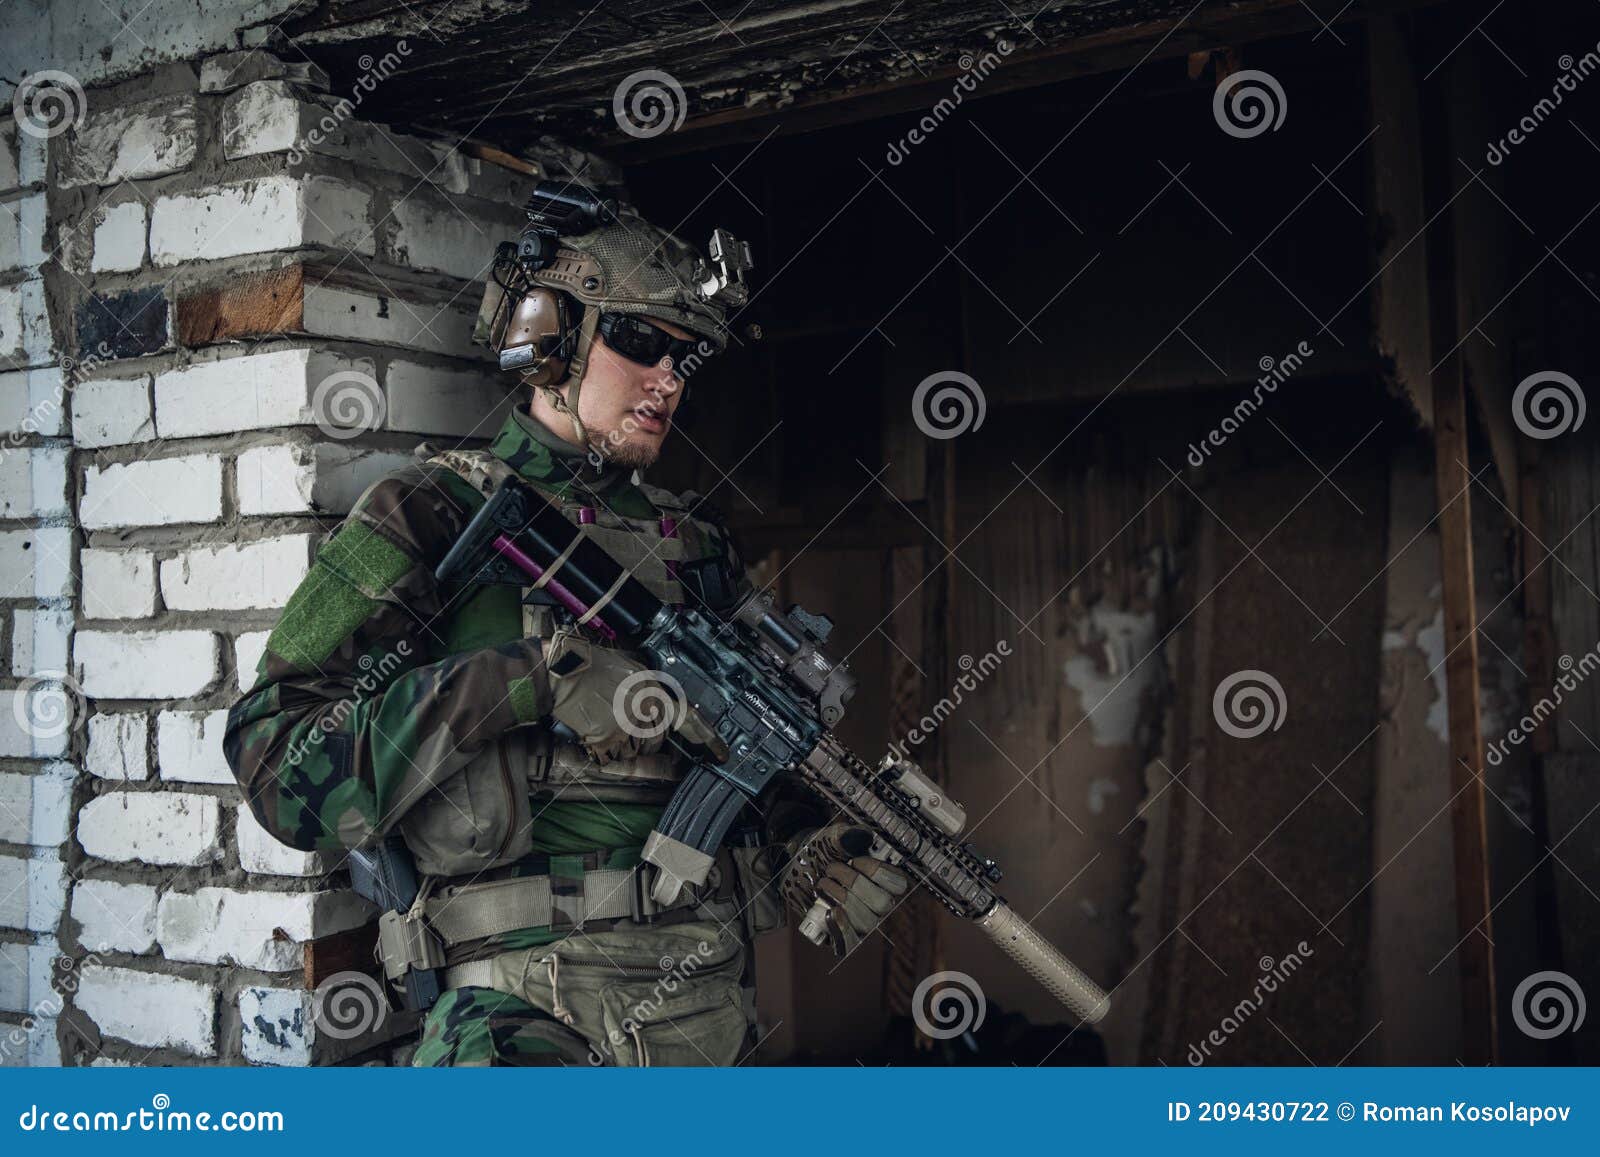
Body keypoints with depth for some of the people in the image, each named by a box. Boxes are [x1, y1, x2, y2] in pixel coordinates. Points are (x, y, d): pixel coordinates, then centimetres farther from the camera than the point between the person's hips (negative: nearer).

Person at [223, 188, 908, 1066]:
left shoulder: (694, 542, 15)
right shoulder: (431, 517, -1)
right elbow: (279, 765, -11)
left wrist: (819, 855, 3)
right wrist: (534, 680, -19)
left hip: (710, 1004, 5)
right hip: (529, 1001, -4)